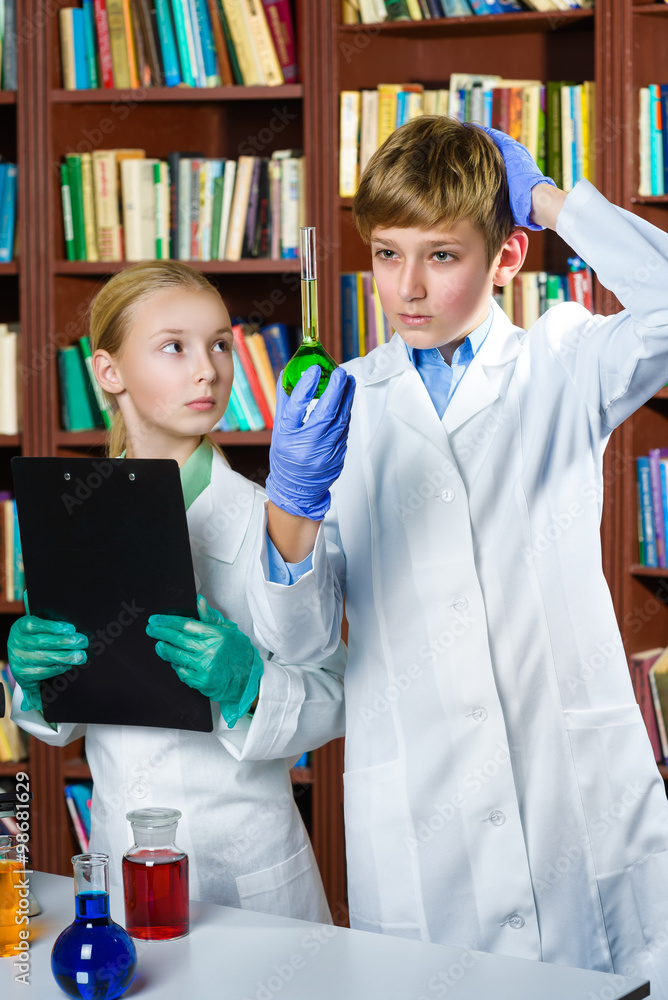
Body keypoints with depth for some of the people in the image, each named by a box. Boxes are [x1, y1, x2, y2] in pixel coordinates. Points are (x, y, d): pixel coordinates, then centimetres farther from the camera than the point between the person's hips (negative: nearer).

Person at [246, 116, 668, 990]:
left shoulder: (562, 366, 6)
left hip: (584, 801, -1)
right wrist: (292, 507, -19)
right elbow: (299, 639, 0)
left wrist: (544, 196, -5)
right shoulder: (340, 405, 7)